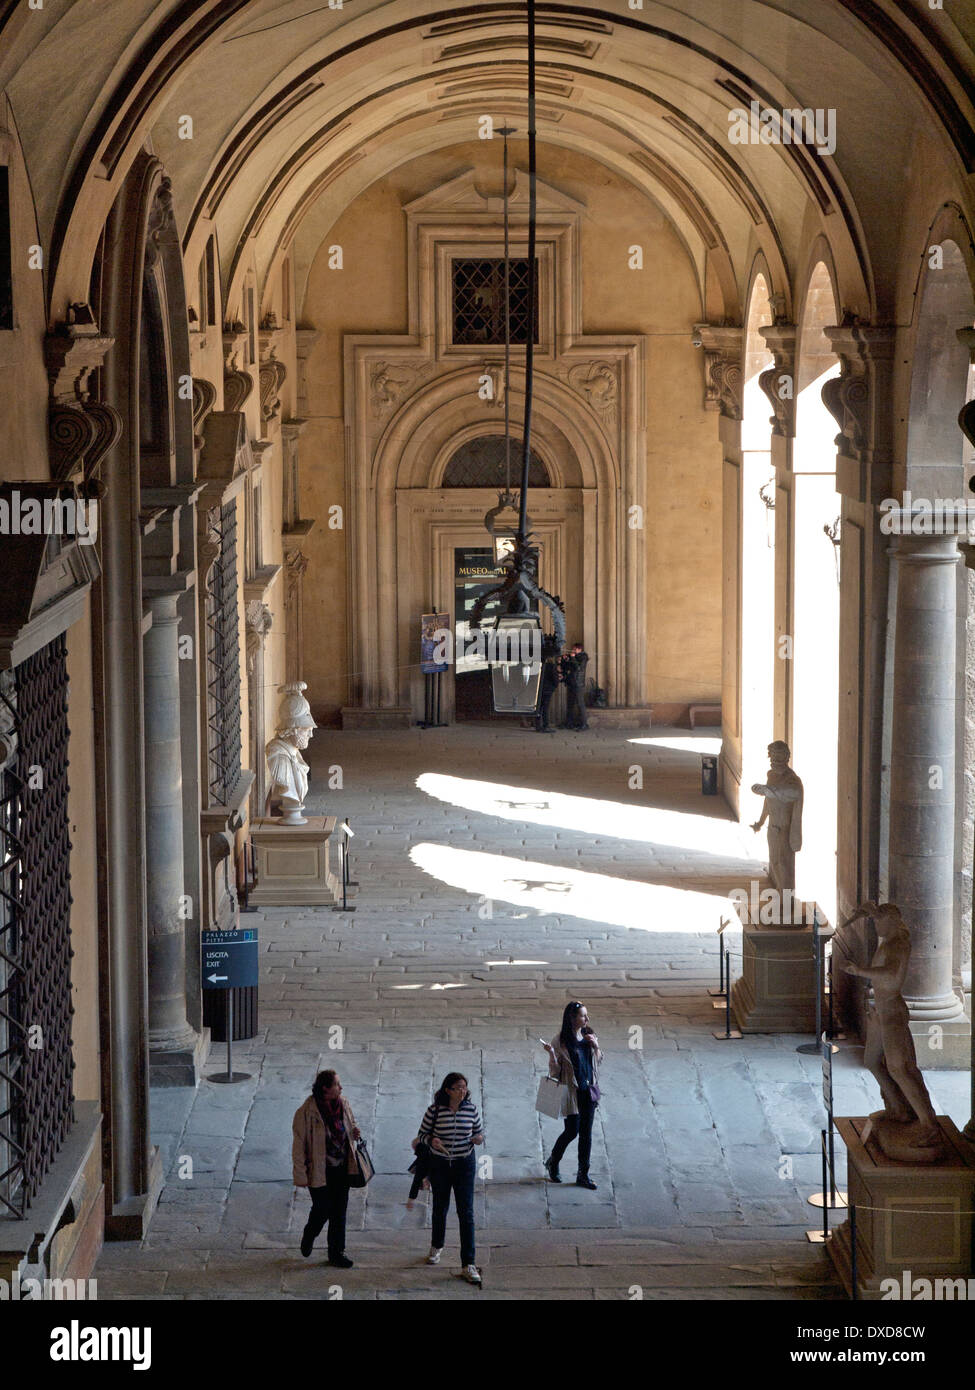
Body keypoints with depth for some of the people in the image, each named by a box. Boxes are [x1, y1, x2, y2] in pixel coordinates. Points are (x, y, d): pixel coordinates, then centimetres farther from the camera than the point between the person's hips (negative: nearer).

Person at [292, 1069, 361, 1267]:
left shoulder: (343, 1104, -1)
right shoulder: (306, 1112, -19)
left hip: (342, 1168, 5)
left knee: (339, 1211, 10)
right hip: (319, 1170, -5)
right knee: (322, 1209, 3)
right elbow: (299, 1145, -15)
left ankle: (337, 1252, 22)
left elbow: (351, 1123, 20)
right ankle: (308, 1236, 36)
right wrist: (301, 1175, -15)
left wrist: (354, 1131, -5)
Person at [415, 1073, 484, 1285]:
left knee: (466, 1212, -6)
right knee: (440, 1207, 17)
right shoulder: (434, 1110, -11)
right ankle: (437, 1246, 44)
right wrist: (431, 1140, -23)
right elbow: (422, 1134, -1)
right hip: (439, 1164, 0)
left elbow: (479, 1131, 8)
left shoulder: (471, 1109, -6)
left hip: (464, 1164, 0)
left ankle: (468, 1264, -4)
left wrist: (479, 1138, -15)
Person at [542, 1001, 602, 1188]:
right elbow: (555, 1070, -10)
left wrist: (596, 1046, -4)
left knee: (586, 1133, 7)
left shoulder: (588, 1036, 4)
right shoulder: (561, 1041, -13)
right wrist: (551, 1053, -28)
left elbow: (598, 1062, 15)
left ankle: (583, 1175, 15)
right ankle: (553, 1162, 28)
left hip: (589, 1090, 5)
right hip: (571, 1091, -5)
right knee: (572, 1131, 1)